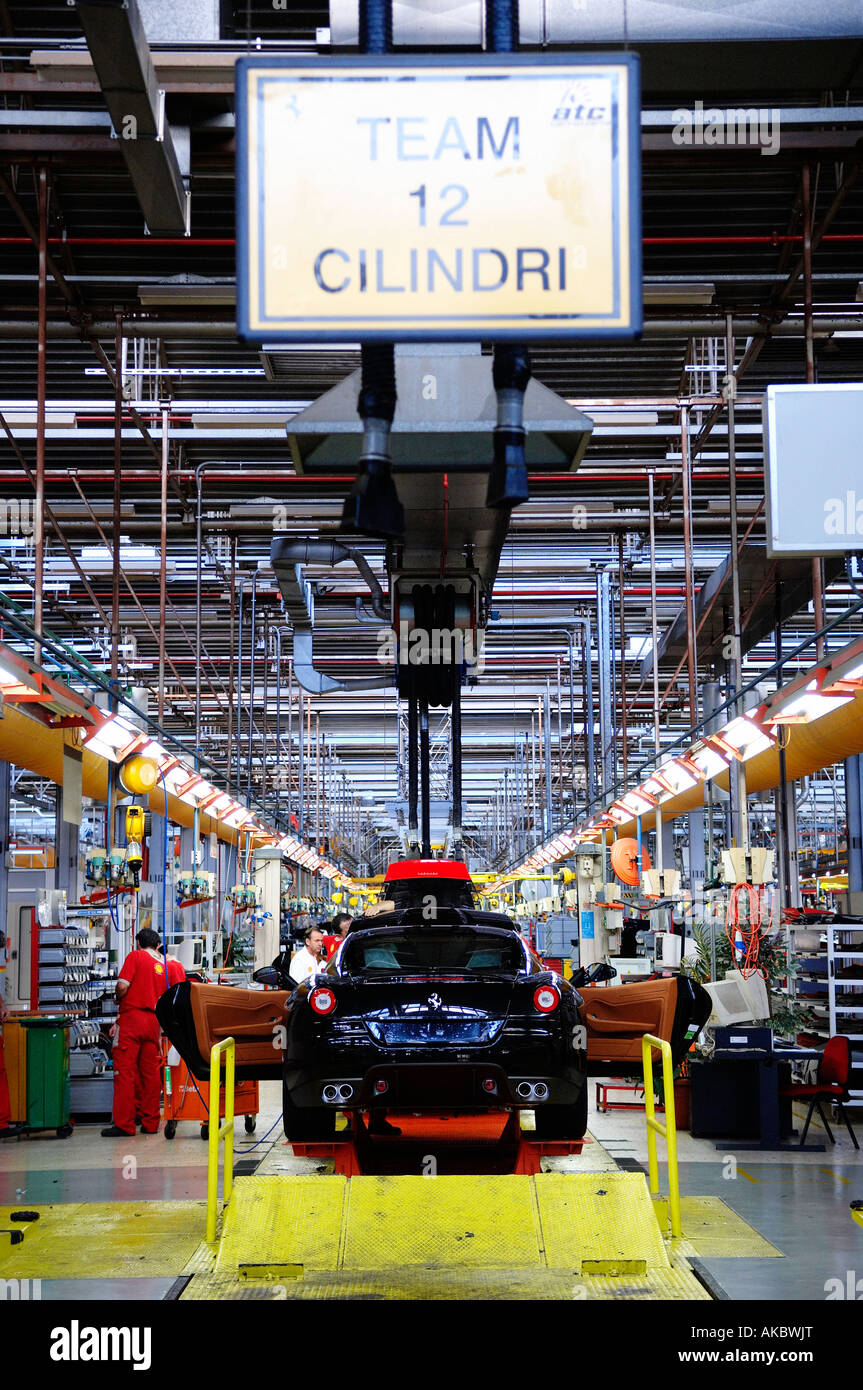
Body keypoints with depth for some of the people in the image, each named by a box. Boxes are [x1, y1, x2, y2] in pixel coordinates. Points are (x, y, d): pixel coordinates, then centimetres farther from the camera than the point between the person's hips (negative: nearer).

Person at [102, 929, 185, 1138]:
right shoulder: (169, 964, 12)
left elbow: (122, 986, -11)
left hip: (132, 1017, -5)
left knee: (125, 1071, -4)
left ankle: (124, 1124, -7)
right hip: (155, 1021, 5)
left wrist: (118, 999, 10)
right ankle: (150, 1123, 12)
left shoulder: (135, 956, 0)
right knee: (150, 1072, 10)